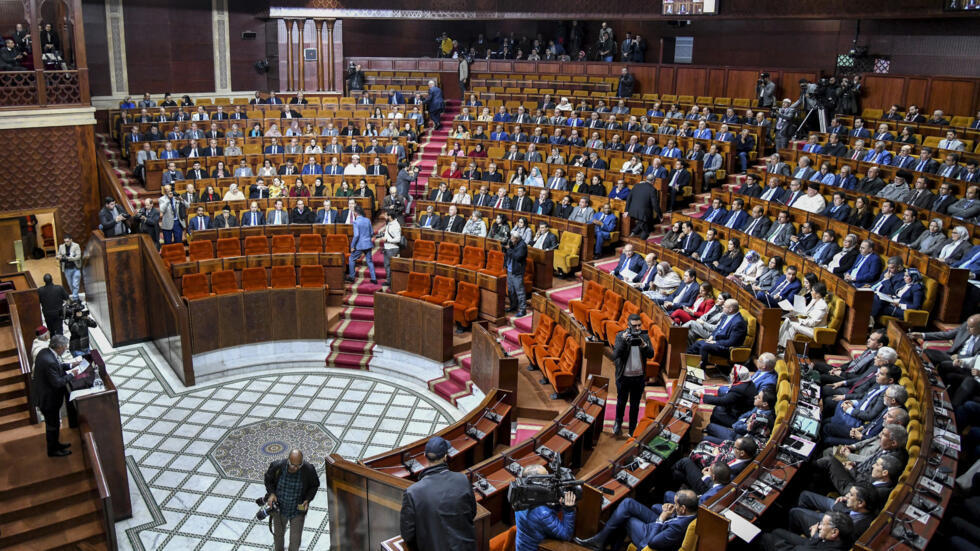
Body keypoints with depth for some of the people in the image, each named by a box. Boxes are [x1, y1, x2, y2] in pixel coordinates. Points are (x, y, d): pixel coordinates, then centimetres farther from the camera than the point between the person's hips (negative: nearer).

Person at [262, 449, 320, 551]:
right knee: (278, 535, 26)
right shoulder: (277, 466, -25)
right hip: (279, 509, 1)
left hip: (298, 511, -1)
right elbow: (268, 479, -2)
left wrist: (308, 499, -19)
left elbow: (314, 485, -5)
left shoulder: (309, 469, -25)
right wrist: (271, 493, -17)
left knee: (295, 540, 11)